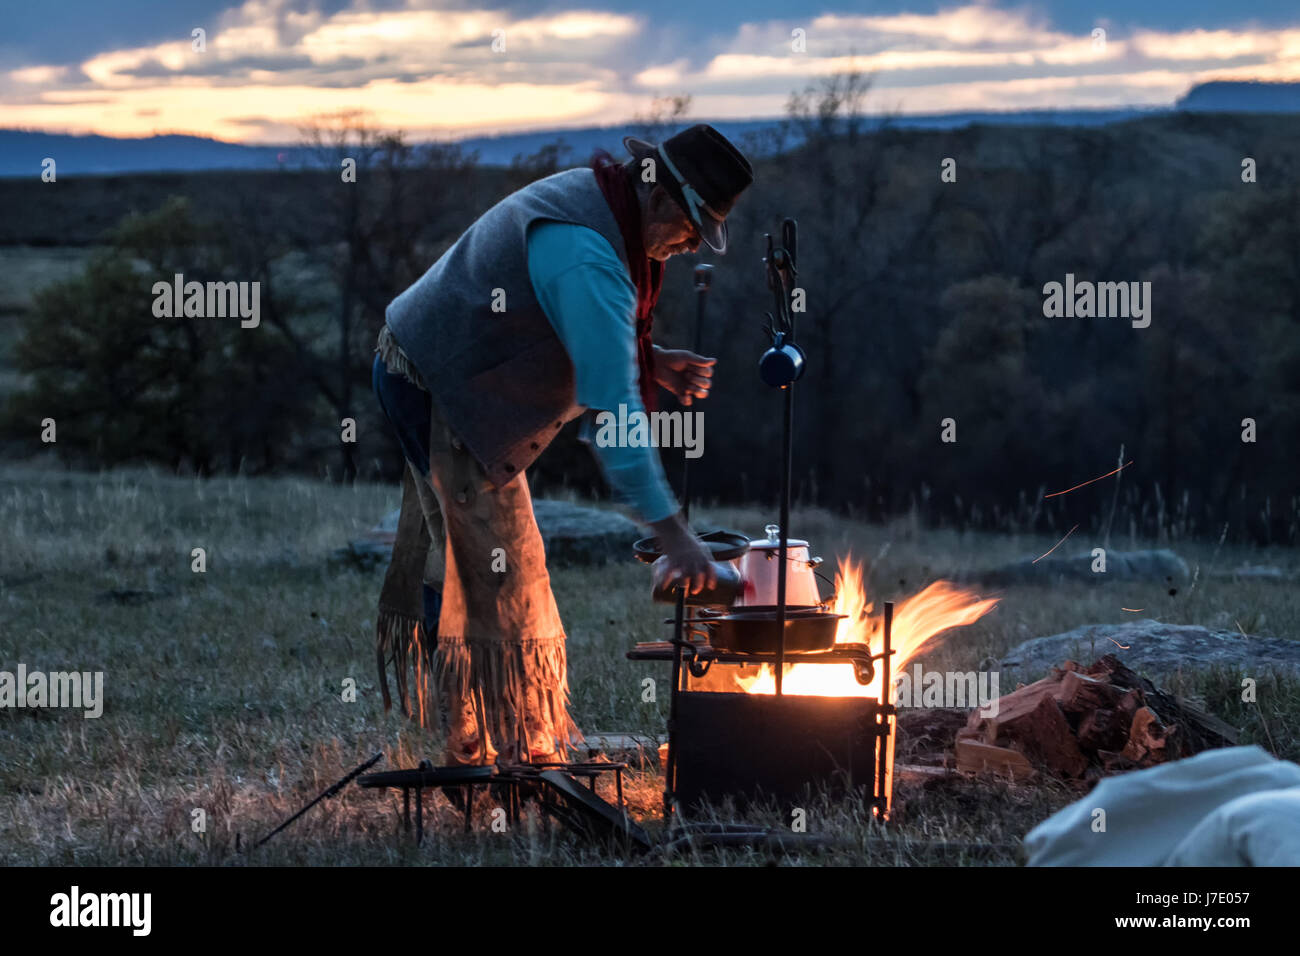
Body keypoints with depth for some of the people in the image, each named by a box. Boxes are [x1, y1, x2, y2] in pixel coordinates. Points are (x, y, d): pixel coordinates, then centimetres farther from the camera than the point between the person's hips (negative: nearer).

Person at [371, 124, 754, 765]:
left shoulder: (587, 197, 4)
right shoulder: (588, 260, -29)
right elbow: (612, 410, -33)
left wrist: (654, 362, 3)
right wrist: (672, 532, -33)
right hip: (440, 393, -11)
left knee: (456, 572, 15)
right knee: (503, 575, -7)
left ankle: (469, 748, 22)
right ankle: (527, 757, -2)